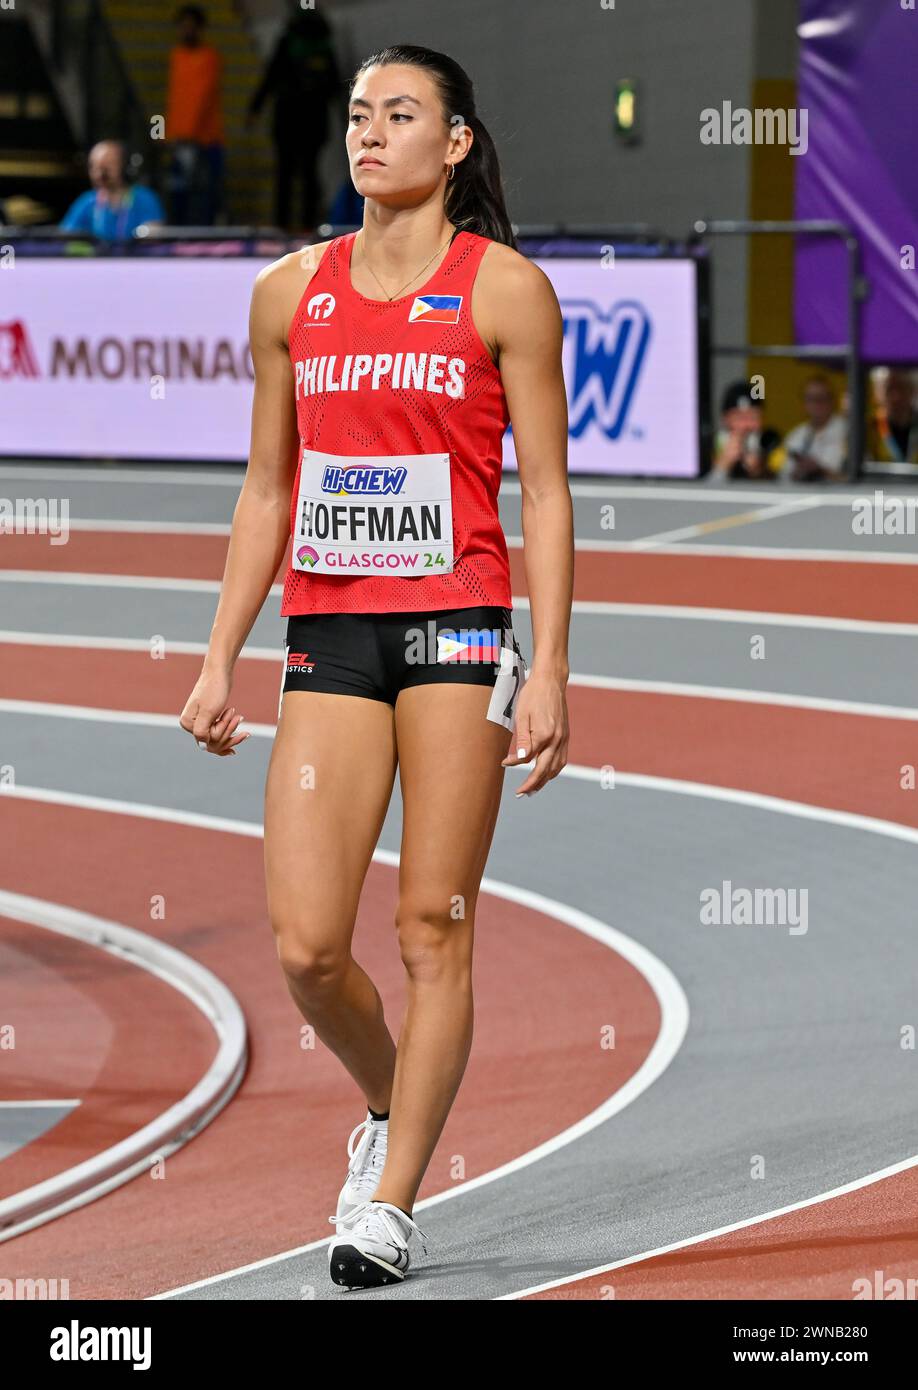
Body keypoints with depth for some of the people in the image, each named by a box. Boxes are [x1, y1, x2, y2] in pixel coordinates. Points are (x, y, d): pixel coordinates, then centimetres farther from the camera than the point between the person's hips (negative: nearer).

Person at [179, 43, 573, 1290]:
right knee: (307, 948, -5)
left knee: (432, 932, -2)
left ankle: (393, 1203, 7)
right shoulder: (291, 293, 11)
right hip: (327, 633, 3)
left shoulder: (507, 289, 0)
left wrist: (548, 670, -8)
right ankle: (389, 1108, 25)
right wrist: (220, 660, 12)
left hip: (456, 627, -3)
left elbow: (546, 490, -1)